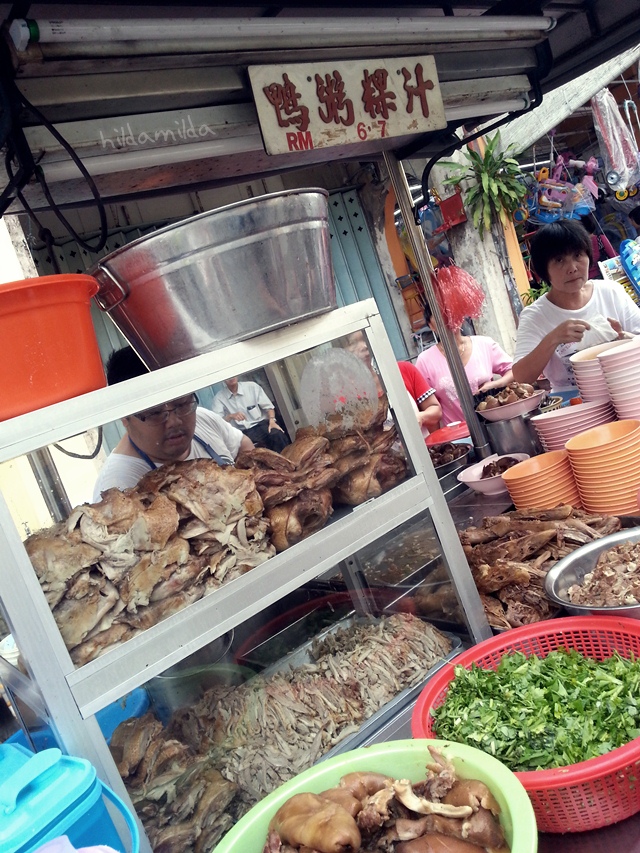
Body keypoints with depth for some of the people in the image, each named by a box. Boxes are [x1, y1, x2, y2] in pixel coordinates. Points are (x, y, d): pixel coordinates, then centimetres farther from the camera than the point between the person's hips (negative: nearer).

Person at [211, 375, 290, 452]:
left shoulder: (251, 386, 4)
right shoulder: (219, 398, 3)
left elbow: (268, 406, 6)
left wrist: (272, 421, -12)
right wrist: (230, 416, -25)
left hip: (261, 424, 1)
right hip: (242, 432, -1)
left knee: (277, 435, -30)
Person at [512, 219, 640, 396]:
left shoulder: (612, 292, 4)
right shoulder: (534, 317, -5)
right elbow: (520, 378, -14)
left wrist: (620, 337, -13)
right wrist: (552, 340, -26)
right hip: (571, 401, -3)